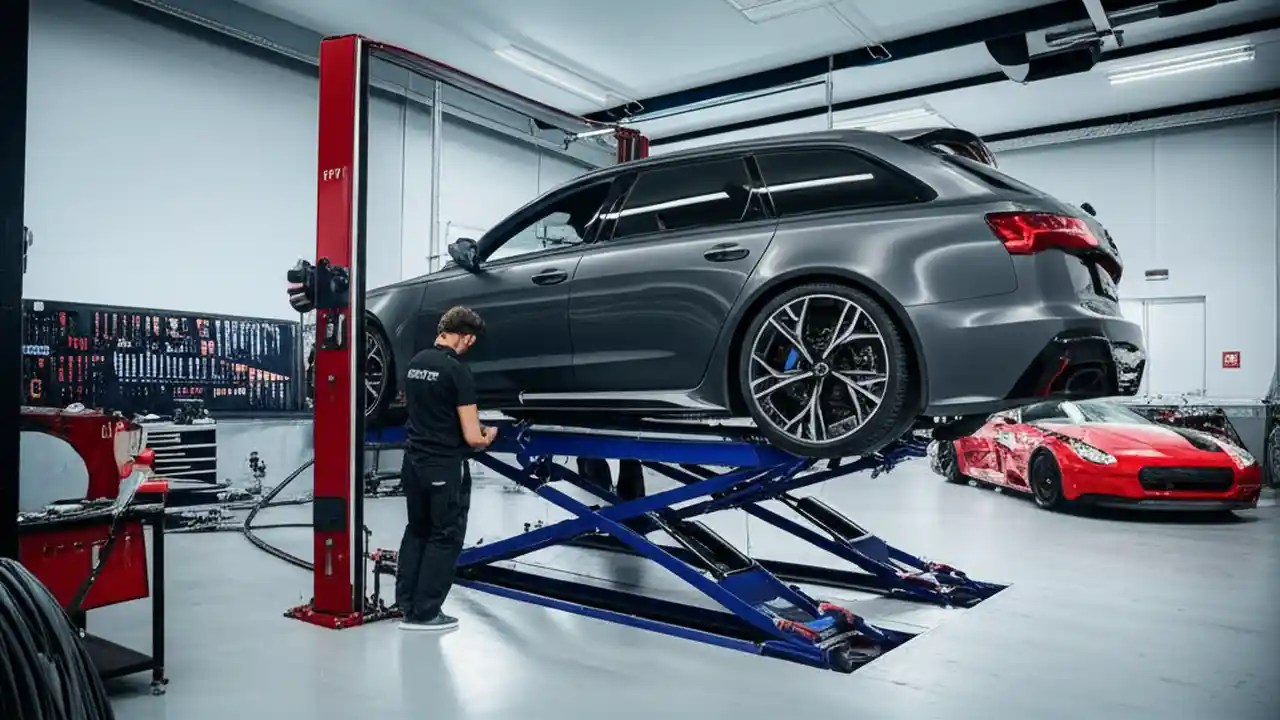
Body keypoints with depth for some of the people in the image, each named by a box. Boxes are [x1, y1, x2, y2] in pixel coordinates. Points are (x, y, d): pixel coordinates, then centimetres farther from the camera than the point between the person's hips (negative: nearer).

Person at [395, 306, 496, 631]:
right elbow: (472, 437, -19)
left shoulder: (415, 363, 6)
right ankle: (425, 613, 12)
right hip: (445, 466, -7)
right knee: (445, 537, 6)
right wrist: (487, 437, 4)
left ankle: (407, 605, 24)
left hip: (413, 461, 7)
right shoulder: (457, 371, -18)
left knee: (416, 530, 19)